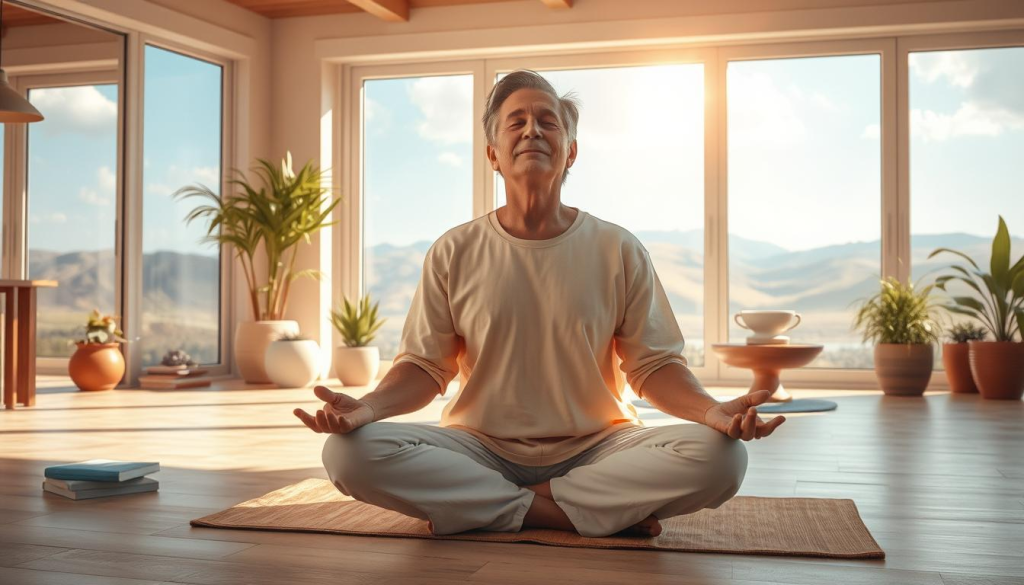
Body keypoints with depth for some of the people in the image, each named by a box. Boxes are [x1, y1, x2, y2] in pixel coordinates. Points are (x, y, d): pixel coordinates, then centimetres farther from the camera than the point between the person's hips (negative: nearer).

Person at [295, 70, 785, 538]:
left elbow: (653, 365, 2)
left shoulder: (619, 251, 3)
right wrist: (367, 407, -18)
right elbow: (424, 366, 3)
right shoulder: (454, 253, 4)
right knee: (348, 451, -27)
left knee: (719, 456, -28)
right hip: (480, 448, 0)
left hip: (594, 448, 0)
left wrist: (714, 411, -19)